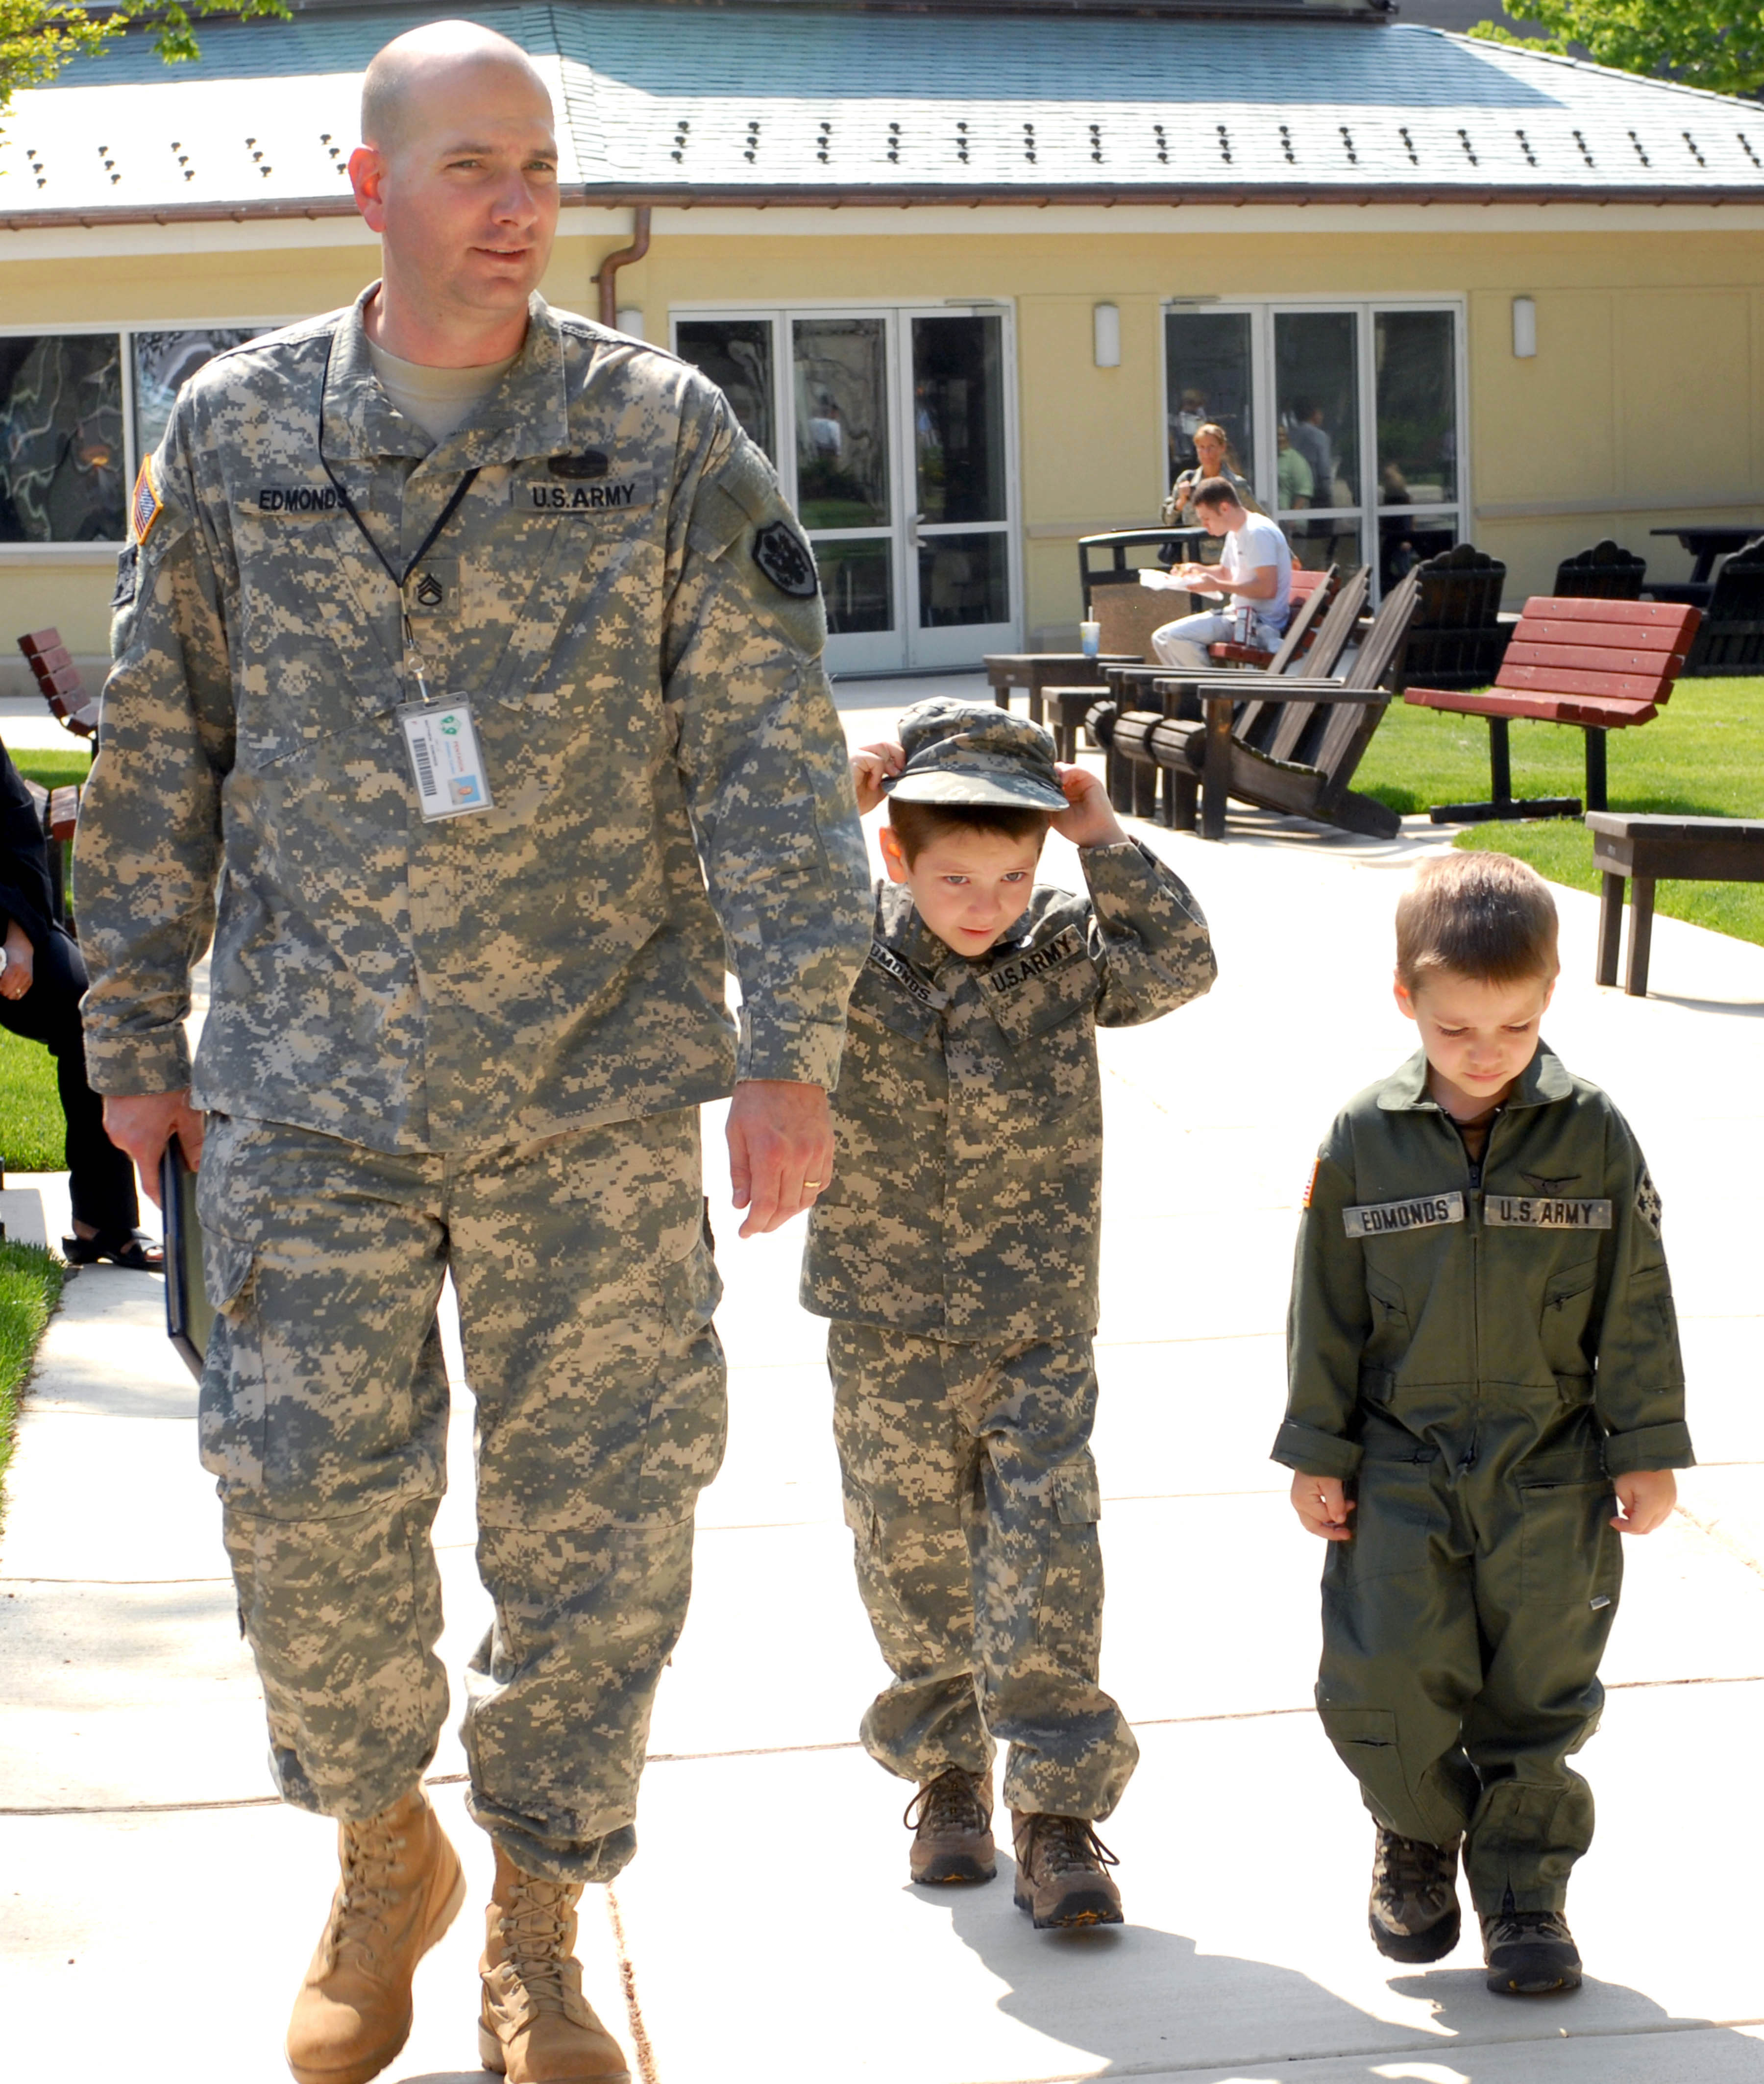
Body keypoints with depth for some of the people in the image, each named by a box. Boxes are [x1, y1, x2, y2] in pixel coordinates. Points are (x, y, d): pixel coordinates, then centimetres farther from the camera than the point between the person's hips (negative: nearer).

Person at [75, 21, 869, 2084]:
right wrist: (135, 1038, 9)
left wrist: (791, 1046, -11)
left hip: (596, 1087, 0)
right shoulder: (233, 434, 3)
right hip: (313, 1093, 1)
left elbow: (769, 752, -4)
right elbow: (160, 755, 9)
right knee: (309, 1502, 0)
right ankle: (379, 1862, 28)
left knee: (594, 1518, 5)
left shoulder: (662, 435, -2)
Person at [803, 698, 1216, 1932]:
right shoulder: (851, 960, -6)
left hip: (1038, 1332, -1)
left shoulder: (1067, 955, -4)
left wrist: (1106, 846, -20)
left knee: (1045, 1575, -5)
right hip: (886, 1332, 1)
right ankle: (947, 1774, 32)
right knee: (914, 1565, 13)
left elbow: (1181, 965, -17)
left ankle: (1058, 1811, 3)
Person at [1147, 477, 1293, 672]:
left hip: (1259, 621, -11)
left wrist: (1217, 586, -21)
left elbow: (1268, 588, -25)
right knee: (1161, 639, 5)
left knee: (1177, 637, -24)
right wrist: (1198, 570, 10)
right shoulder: (1235, 533, 14)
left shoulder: (1258, 533, -17)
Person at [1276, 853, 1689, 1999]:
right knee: (1385, 1681, -3)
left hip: (1550, 1474, 0)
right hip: (1401, 1467, 0)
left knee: (1536, 1693, 6)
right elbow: (1327, 1308, 2)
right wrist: (1317, 1453, 3)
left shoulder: (1593, 1133, -6)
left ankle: (1524, 1885, 23)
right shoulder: (1364, 1139, -5)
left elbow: (1635, 1303, 0)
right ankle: (1418, 1840, 25)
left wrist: (1648, 1451, 0)